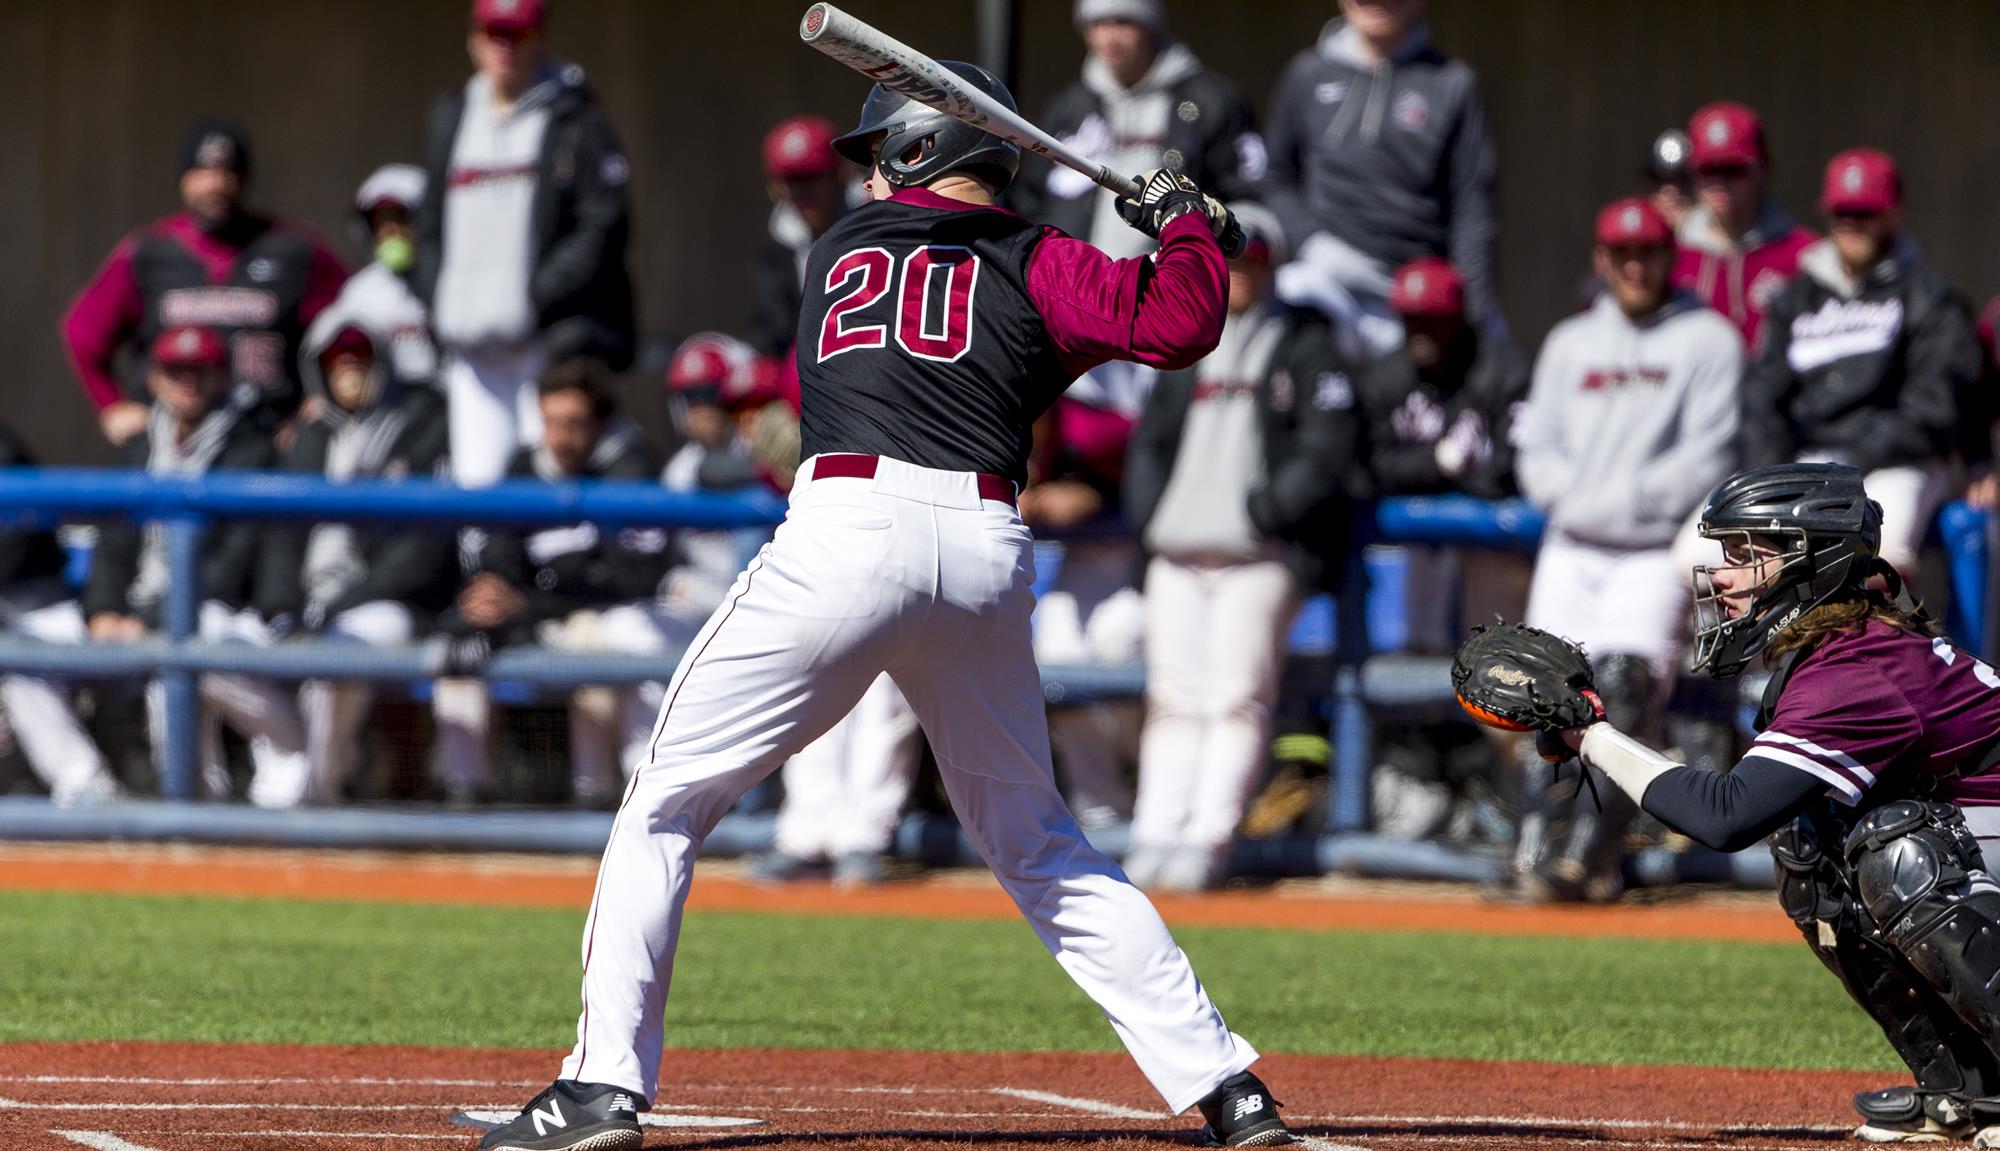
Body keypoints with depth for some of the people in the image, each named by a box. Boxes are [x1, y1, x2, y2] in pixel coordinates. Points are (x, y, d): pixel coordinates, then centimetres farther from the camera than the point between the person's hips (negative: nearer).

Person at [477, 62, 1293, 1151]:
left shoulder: (841, 246, 20)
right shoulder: (1034, 264, 14)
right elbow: (1175, 325, 0)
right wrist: (1187, 226, 20)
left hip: (849, 530, -2)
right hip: (989, 552, 2)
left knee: (664, 804, 6)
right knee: (1038, 846, 16)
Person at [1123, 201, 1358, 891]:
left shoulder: (1304, 347, 4)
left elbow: (1328, 446, -5)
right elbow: (1151, 439, 22)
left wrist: (1272, 508, -16)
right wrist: (1147, 512, 5)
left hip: (1259, 556, -5)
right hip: (1176, 551, 5)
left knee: (1238, 697, -11)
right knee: (1173, 698, 2)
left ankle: (1208, 840, -13)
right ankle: (1156, 839, 1)